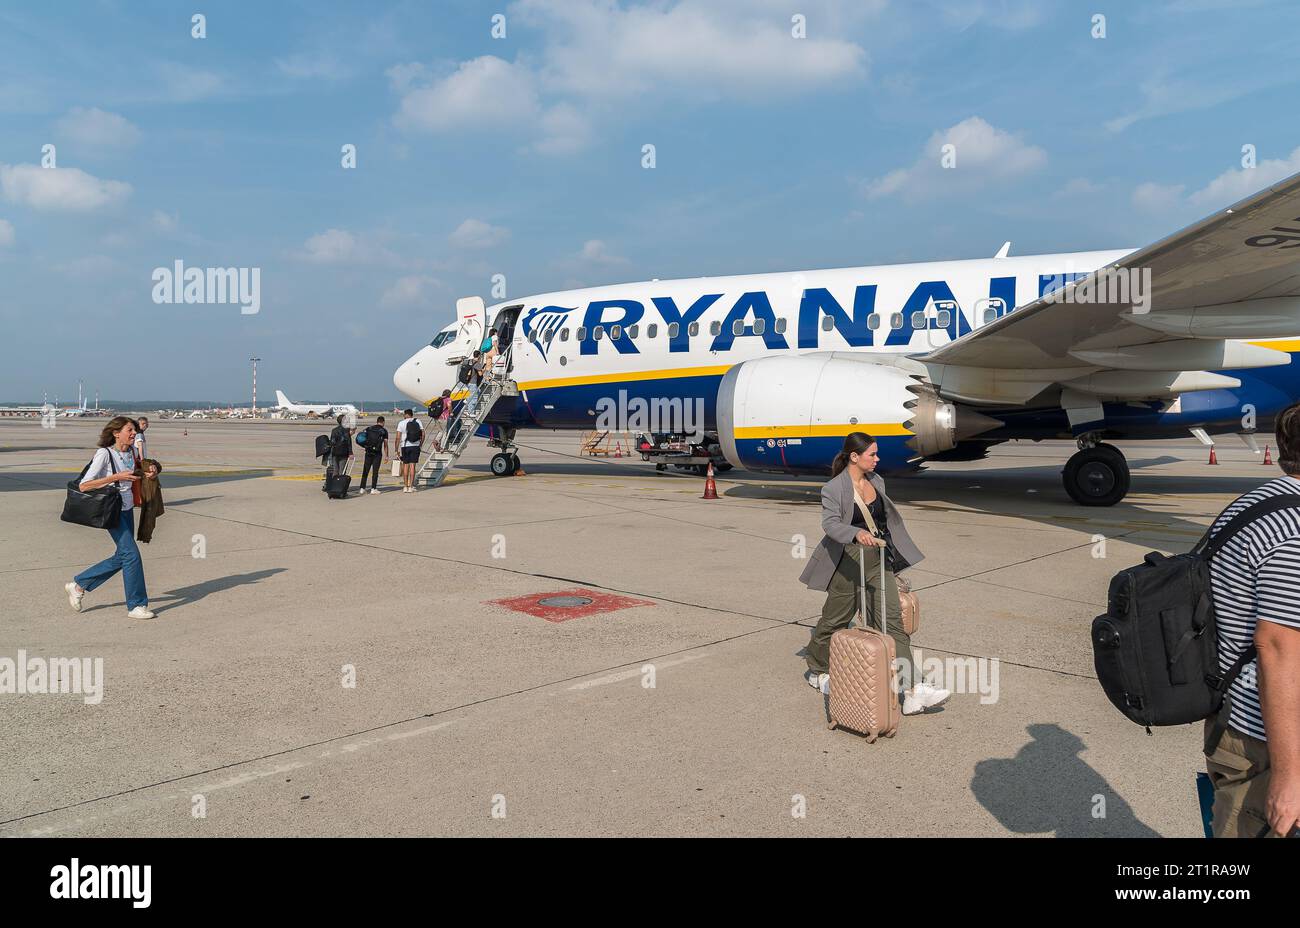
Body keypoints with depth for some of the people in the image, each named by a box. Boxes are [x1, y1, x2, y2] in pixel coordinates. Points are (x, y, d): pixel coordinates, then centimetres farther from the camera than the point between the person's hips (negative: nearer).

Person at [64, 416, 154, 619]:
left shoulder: (131, 452, 5)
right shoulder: (104, 454, -16)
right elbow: (84, 485, -19)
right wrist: (116, 477, -24)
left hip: (127, 509, 8)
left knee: (121, 557, 13)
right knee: (131, 553, -10)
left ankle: (78, 585, 30)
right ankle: (136, 605, -1)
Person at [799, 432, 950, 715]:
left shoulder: (875, 481, 9)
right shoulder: (833, 489, -10)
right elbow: (830, 522, -23)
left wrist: (895, 553, 26)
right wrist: (857, 533, -42)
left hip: (879, 560, 5)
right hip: (848, 561, -5)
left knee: (892, 620, -4)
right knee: (835, 619, 11)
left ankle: (914, 692, -10)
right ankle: (817, 670, 37)